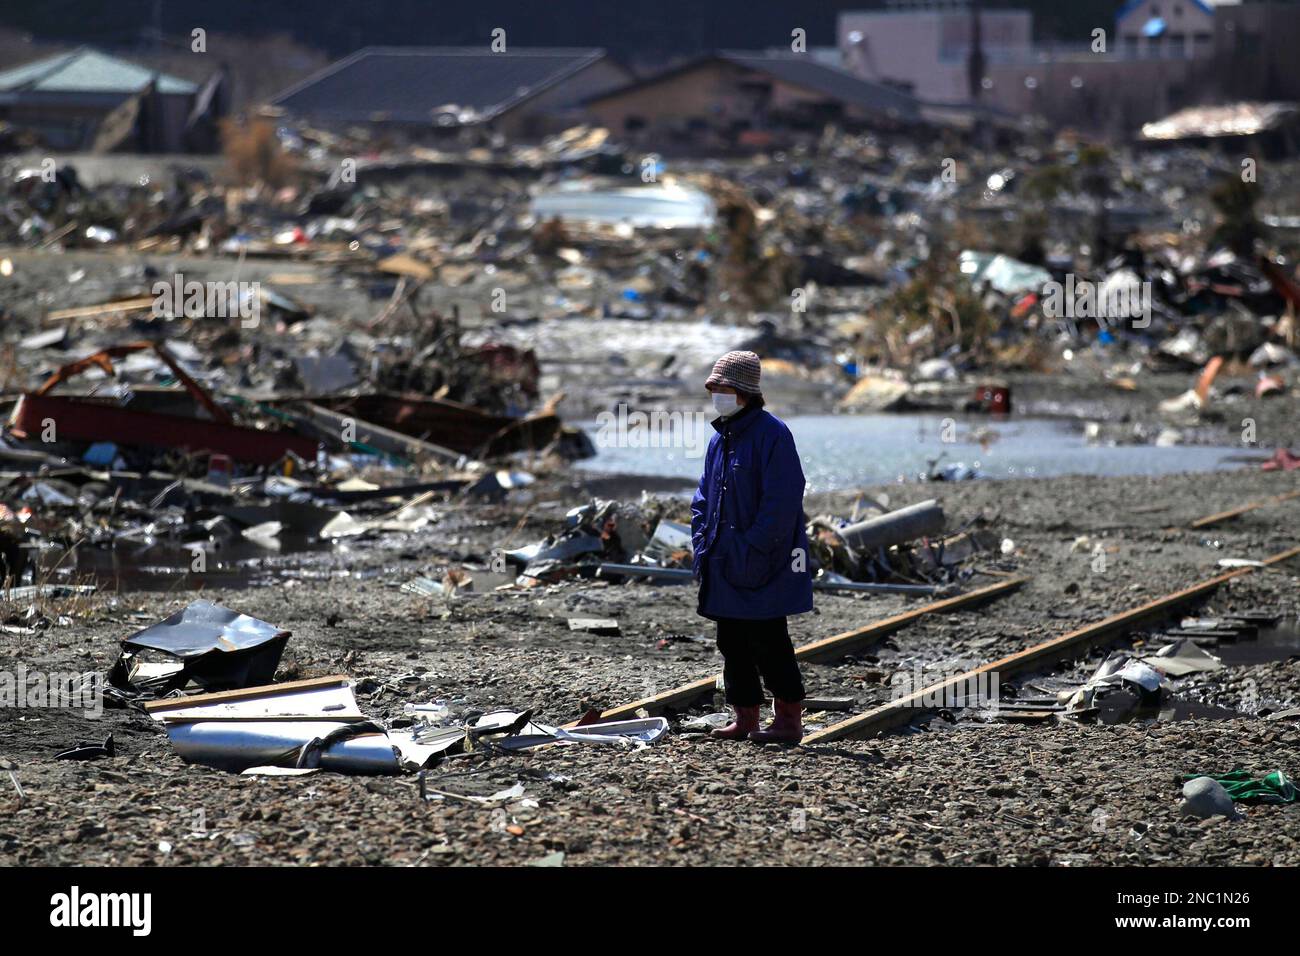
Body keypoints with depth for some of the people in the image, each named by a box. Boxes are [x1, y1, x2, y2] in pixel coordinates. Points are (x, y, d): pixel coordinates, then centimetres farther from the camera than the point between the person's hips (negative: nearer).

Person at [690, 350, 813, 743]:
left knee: (767, 644, -6)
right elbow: (705, 495, 21)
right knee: (732, 643, 11)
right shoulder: (719, 438, 13)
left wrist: (754, 549, -21)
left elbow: (782, 500, -19)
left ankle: (789, 720, 1)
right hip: (724, 563, 9)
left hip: (762, 563, -9)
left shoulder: (772, 434, -14)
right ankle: (744, 718, 18)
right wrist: (702, 540, 8)